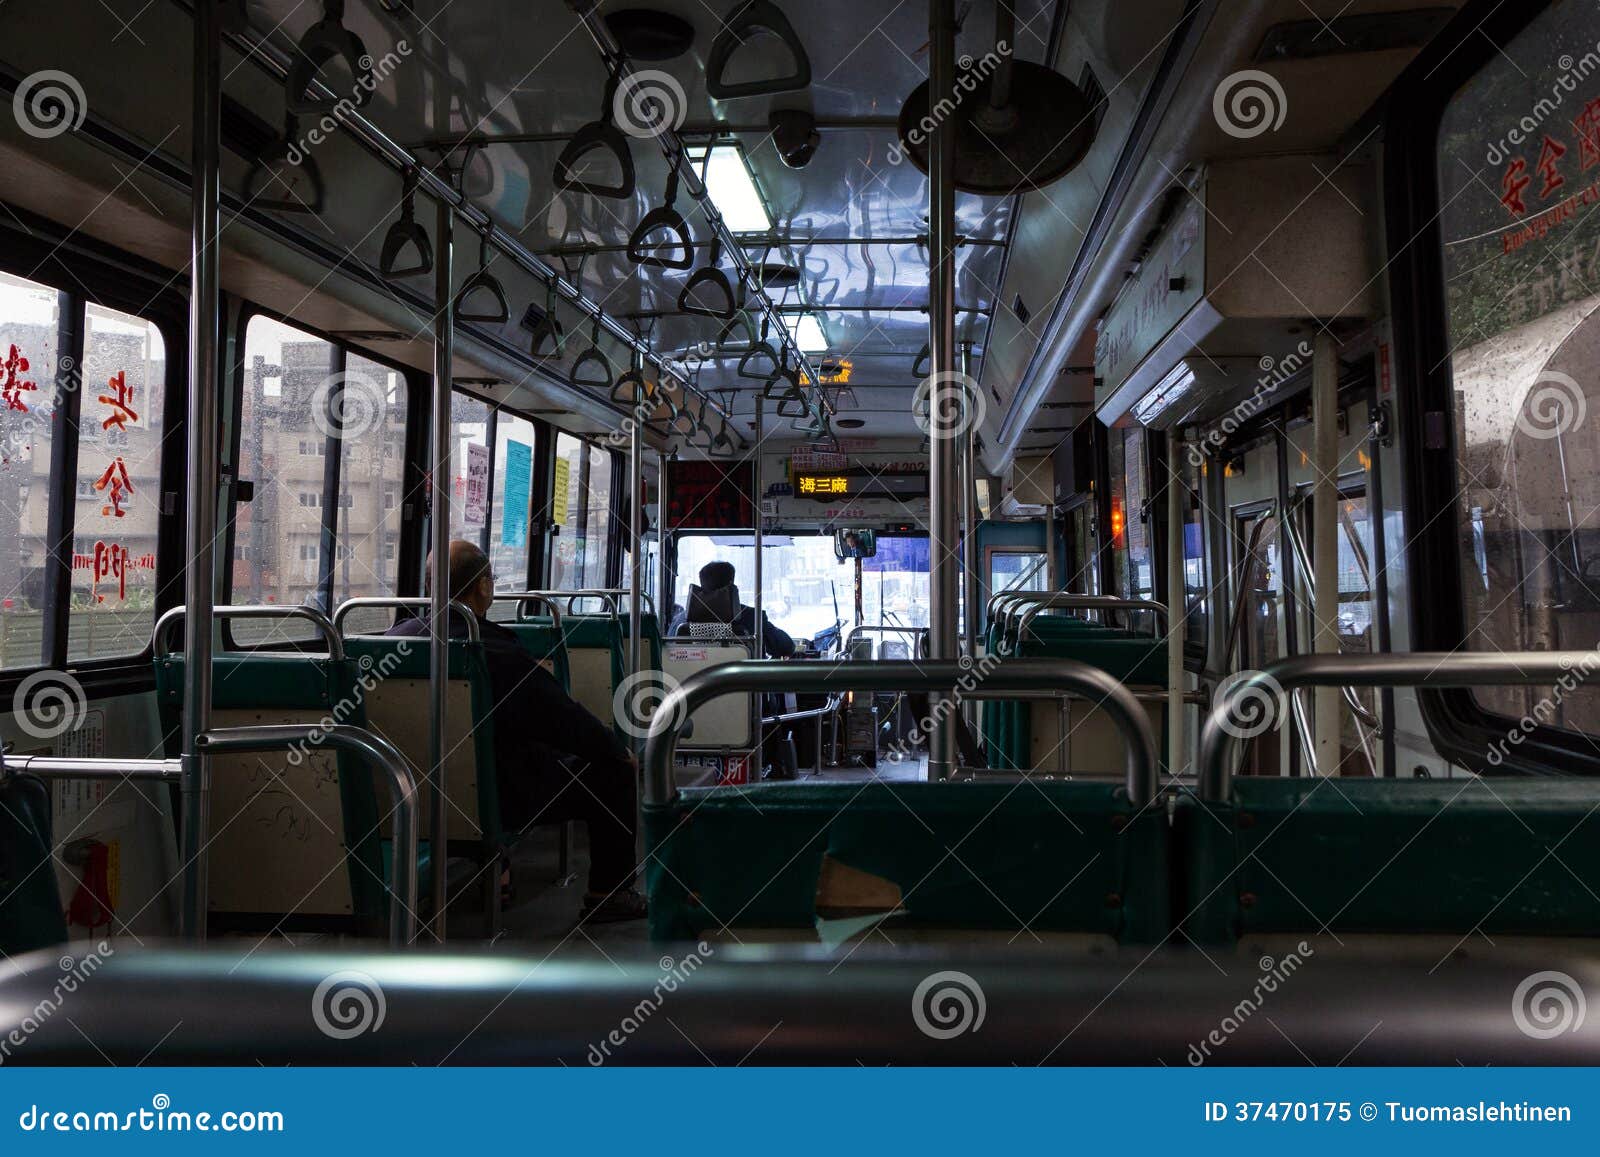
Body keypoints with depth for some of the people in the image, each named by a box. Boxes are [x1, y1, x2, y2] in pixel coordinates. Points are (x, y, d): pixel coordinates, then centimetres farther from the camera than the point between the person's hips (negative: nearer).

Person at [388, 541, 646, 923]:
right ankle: (608, 893, 13)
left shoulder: (398, 637, -6)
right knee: (614, 772, 6)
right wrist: (622, 753, 0)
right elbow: (571, 723, -19)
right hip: (503, 798, -7)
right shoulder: (500, 654, -26)